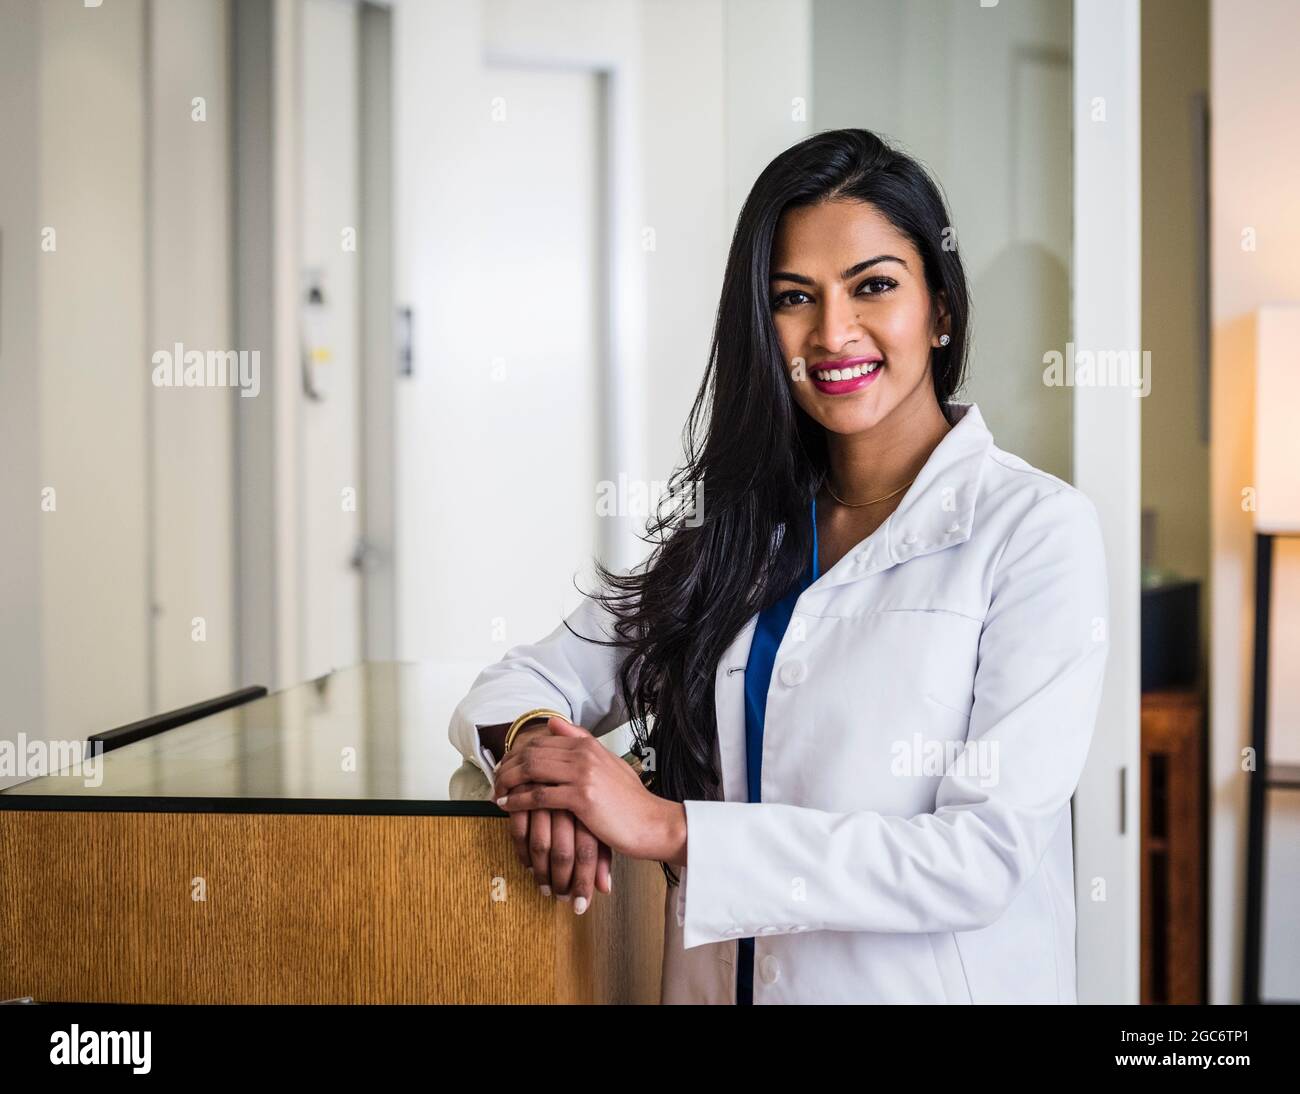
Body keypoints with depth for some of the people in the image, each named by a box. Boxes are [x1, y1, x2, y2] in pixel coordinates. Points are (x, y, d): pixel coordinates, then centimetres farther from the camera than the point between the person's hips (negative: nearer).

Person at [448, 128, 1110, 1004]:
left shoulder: (1033, 527, -12)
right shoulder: (738, 523, 3)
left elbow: (987, 856, -20)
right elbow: (534, 677, 7)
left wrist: (671, 829, -24)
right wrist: (533, 737, -17)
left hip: (932, 980, -4)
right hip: (726, 979, 4)